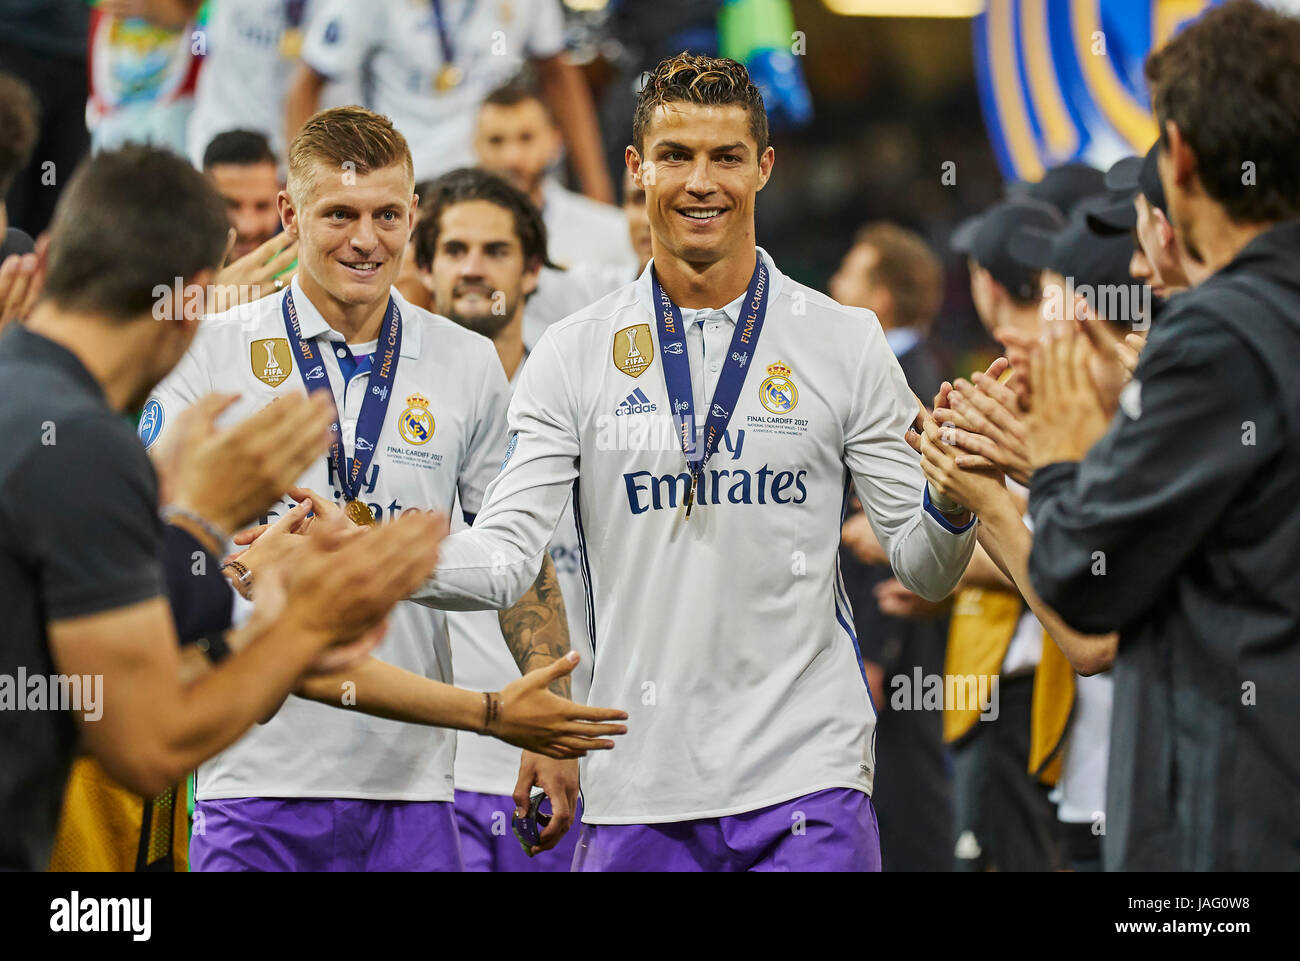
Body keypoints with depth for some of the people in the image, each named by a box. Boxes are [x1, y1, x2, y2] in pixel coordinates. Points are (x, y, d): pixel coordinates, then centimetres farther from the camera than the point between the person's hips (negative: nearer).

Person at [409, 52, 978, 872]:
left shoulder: (846, 344, 4)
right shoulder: (573, 357, 6)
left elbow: (923, 571, 6)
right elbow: (504, 560, 0)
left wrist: (952, 506, -17)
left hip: (806, 782, -1)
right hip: (636, 790, 1)